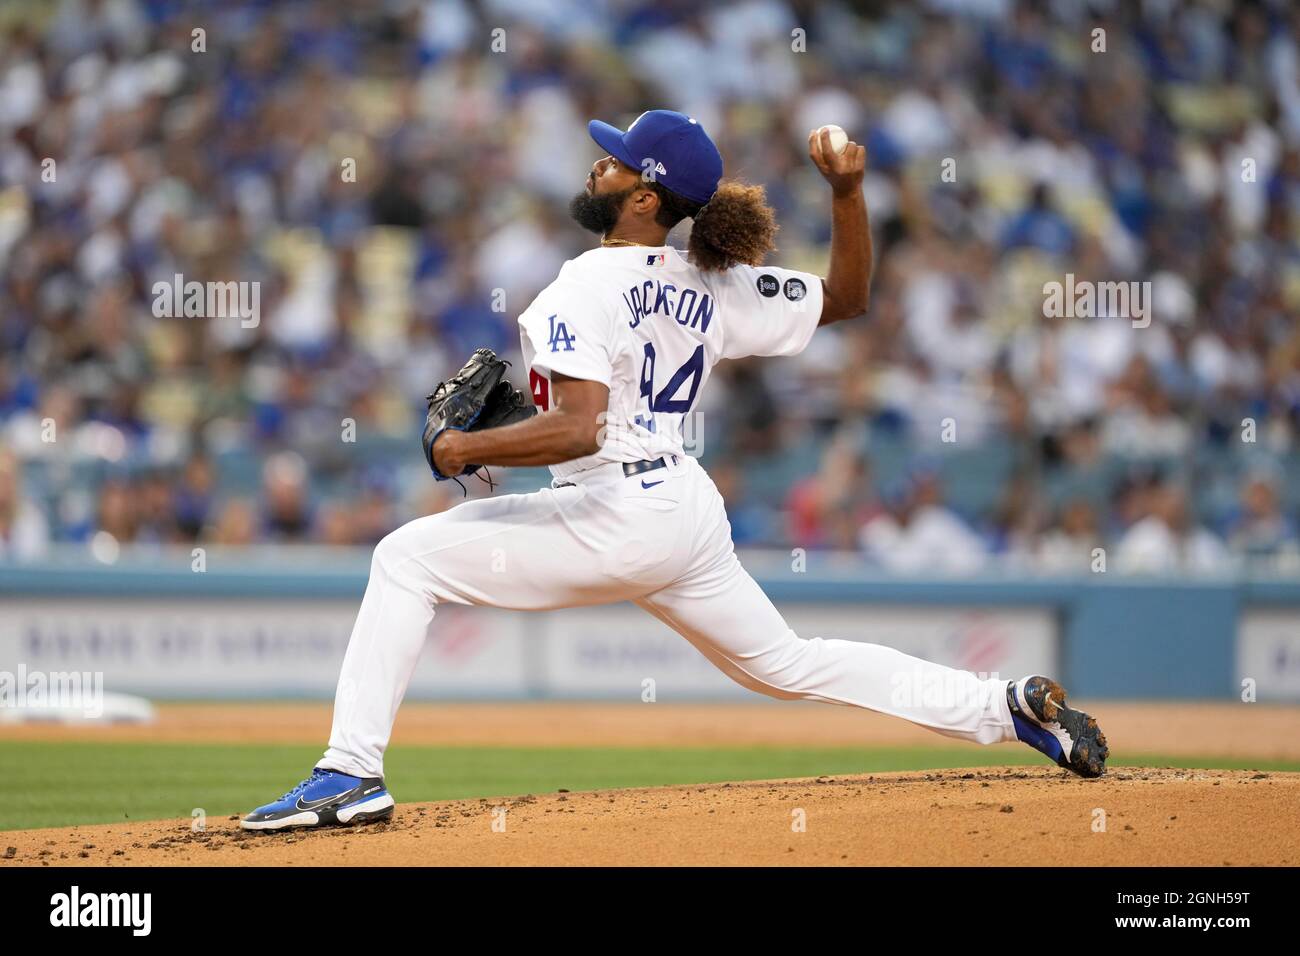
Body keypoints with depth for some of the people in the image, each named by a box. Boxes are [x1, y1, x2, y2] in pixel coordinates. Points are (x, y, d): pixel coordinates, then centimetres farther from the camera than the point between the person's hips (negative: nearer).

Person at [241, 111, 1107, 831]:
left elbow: (575, 429, -26)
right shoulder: (714, 291, 7)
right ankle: (1010, 707, 20)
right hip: (692, 515, 8)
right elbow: (849, 297, 14)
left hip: (617, 522, -8)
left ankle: (353, 773, -13)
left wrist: (462, 448, -14)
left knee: (408, 558, -5)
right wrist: (849, 190, 3)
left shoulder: (586, 287, -15)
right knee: (786, 664, 24)